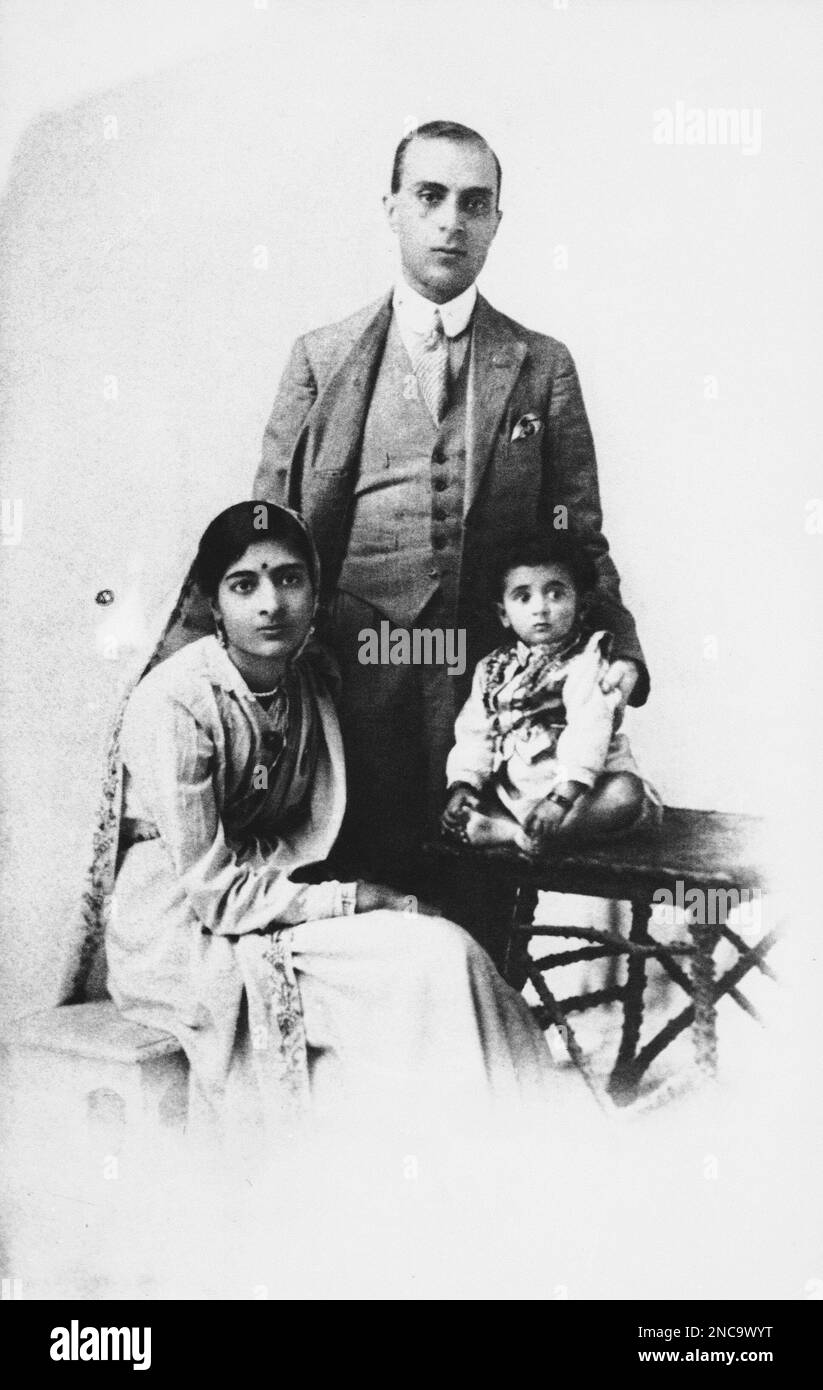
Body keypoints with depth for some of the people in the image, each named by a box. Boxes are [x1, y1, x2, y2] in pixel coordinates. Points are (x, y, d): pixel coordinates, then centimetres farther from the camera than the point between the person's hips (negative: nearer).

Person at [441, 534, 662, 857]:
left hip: (582, 788, -4)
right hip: (512, 792, 4)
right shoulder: (493, 669, 10)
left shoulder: (587, 660, -6)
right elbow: (474, 733, 5)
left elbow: (588, 729, -20)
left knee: (626, 793, -32)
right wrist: (462, 785, -13)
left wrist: (563, 796, -32)